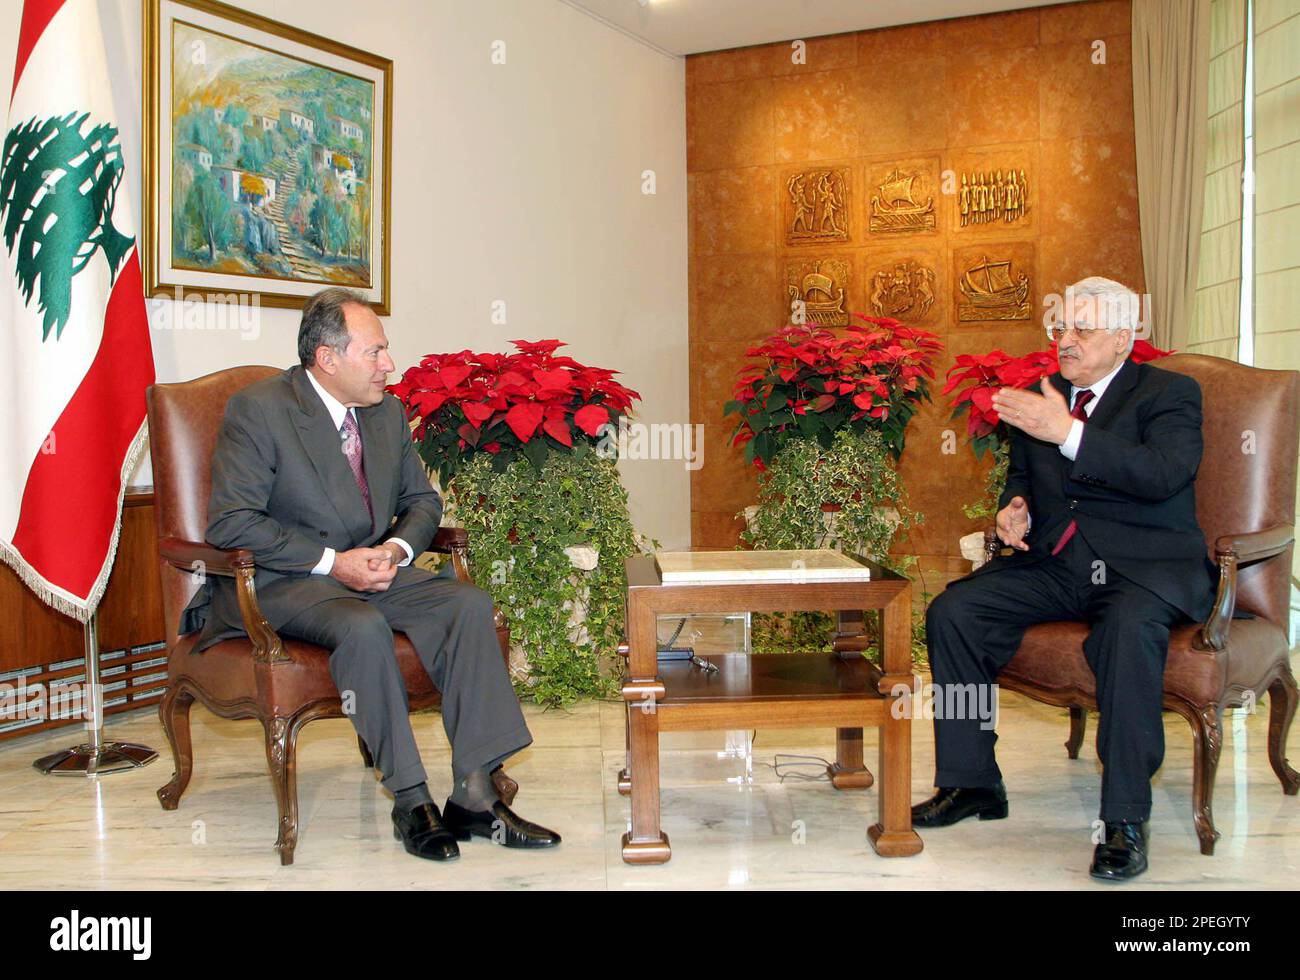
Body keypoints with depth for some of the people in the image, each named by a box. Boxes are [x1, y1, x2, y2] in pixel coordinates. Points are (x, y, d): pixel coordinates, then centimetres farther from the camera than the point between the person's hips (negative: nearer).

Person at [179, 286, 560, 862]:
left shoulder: (387, 412, 9)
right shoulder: (259, 409, -10)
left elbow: (422, 500, 18)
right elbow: (229, 521, -17)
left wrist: (397, 548, -6)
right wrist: (332, 560, -21)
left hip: (371, 571, 6)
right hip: (283, 581, -6)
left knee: (469, 604, -19)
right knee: (364, 628, -36)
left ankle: (474, 796, -22)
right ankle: (410, 801, -24)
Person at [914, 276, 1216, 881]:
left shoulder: (1170, 393, 0)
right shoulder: (1038, 400, 17)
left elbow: (1165, 473, -19)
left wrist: (1069, 433, -26)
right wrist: (1015, 509, 3)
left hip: (1146, 564, -5)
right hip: (1053, 563, 5)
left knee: (1130, 625, -38)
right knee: (952, 611, -15)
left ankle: (1125, 820, -27)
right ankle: (970, 782, -3)